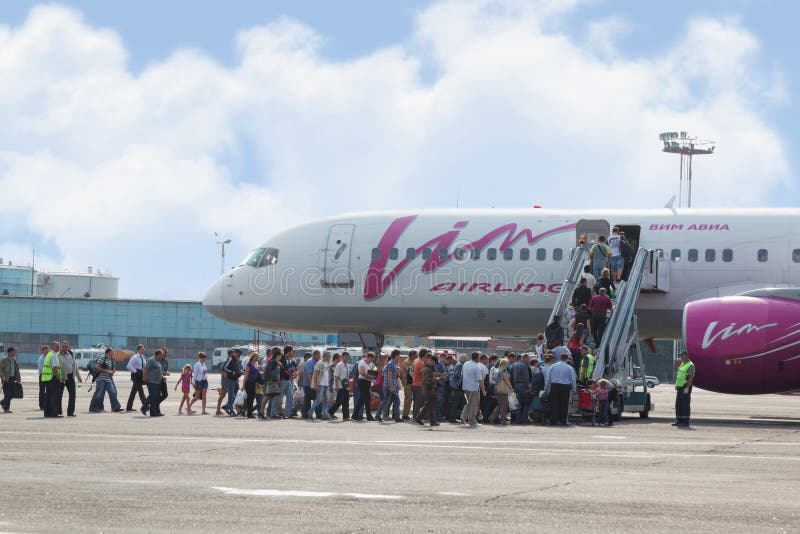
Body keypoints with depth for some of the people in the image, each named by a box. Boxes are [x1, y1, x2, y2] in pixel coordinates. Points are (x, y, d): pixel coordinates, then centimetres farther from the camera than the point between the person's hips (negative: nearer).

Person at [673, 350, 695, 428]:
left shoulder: (690, 365, -12)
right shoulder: (682, 364, 17)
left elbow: (691, 378, -19)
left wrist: (687, 388, -24)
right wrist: (676, 385, 19)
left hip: (685, 388, -10)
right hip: (680, 387, 10)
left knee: (685, 405, -8)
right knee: (678, 405, 10)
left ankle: (685, 422, -7)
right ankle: (679, 421, 15)